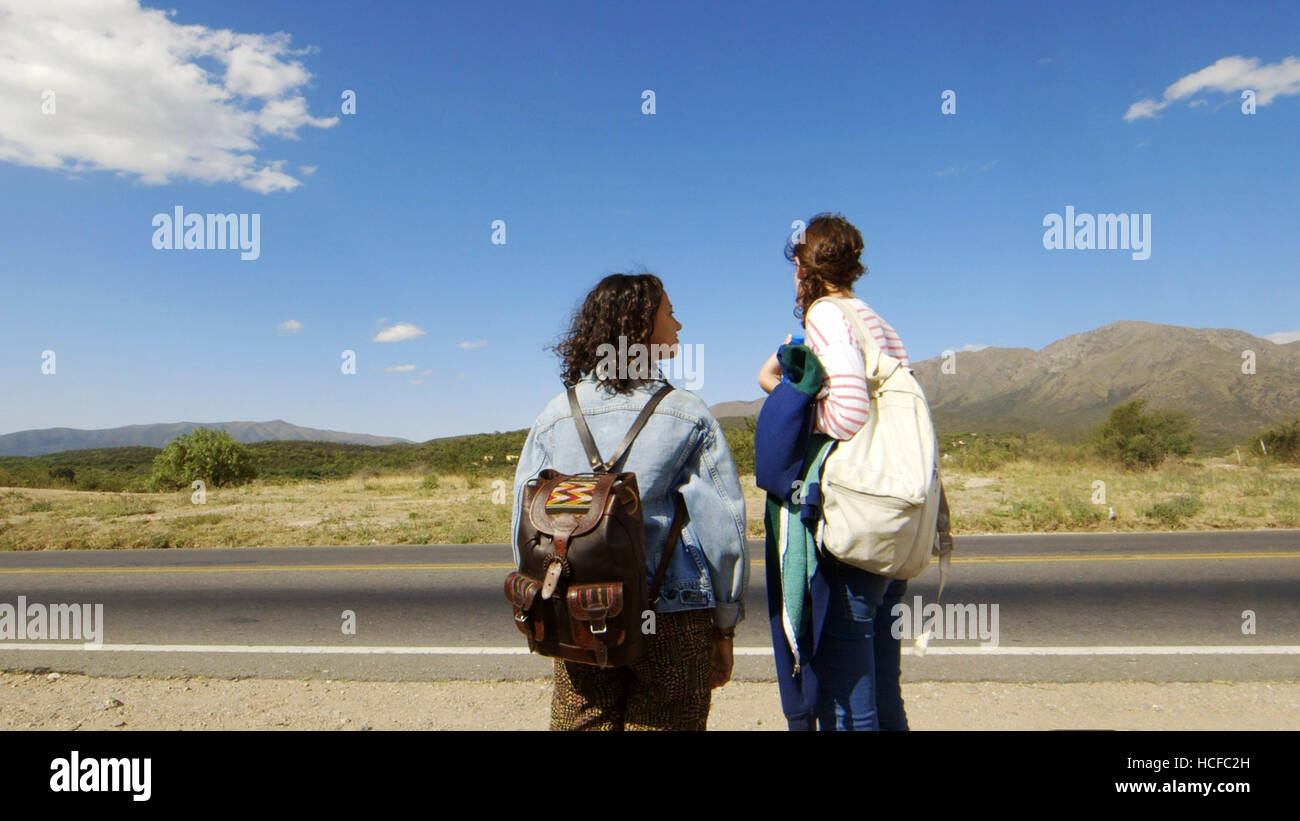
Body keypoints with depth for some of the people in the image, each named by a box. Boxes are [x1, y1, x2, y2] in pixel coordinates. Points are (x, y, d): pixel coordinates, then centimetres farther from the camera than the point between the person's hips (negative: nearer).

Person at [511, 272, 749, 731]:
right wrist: (725, 626, 5)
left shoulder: (554, 417, 1)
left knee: (582, 723, 15)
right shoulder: (688, 415, -6)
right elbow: (722, 526, -6)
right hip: (672, 618, -2)